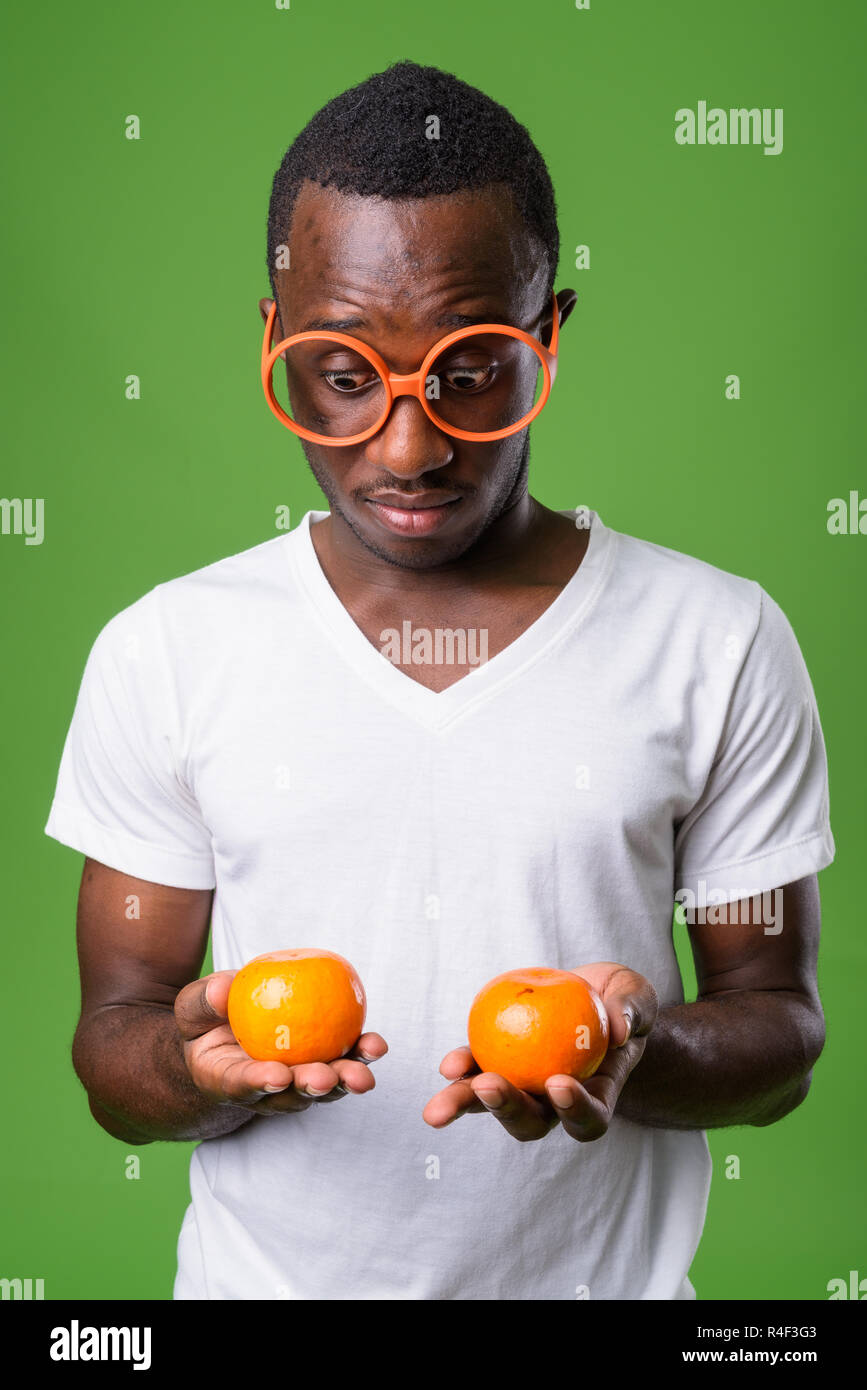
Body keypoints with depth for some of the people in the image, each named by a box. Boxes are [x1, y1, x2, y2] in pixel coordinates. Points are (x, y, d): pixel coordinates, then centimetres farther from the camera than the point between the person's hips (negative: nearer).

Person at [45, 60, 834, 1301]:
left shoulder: (720, 646, -10)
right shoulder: (164, 654, -9)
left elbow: (779, 1023, -3)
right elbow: (115, 1057, -4)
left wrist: (646, 1057, -24)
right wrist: (200, 1069, -26)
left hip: (606, 1274, 0)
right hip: (265, 1273, 1)